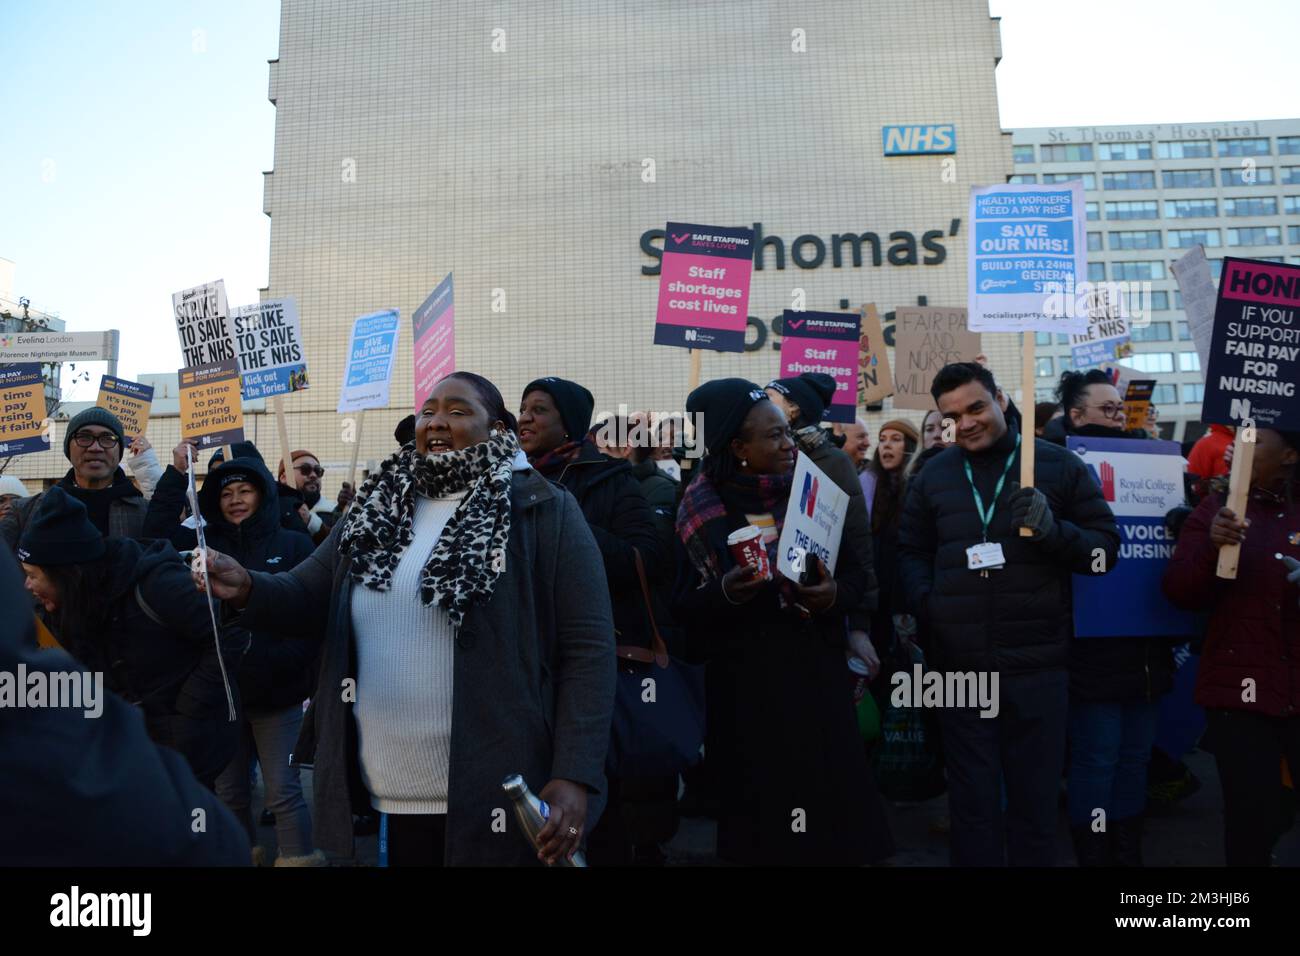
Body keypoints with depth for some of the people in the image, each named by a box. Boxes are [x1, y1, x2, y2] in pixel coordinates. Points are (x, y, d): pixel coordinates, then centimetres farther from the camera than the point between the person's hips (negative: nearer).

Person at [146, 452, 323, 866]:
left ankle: (299, 859, 11)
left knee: (283, 792, -1)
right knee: (229, 792, 15)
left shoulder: (294, 544, -1)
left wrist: (283, 662, -14)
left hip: (275, 690, -4)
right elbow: (156, 535, -5)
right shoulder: (207, 544, 9)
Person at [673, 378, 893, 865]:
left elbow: (855, 572, 6)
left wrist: (837, 596, -14)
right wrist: (724, 594, -22)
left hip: (815, 672, 2)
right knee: (759, 803, 6)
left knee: (829, 795, 3)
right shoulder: (701, 513, -4)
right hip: (743, 684, -2)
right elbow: (684, 607, -3)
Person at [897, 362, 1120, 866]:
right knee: (972, 800, 13)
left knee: (1035, 798, 13)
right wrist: (923, 606, 0)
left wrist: (1053, 530, -18)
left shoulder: (1059, 465, 0)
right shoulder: (933, 475, 8)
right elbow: (912, 552, 17)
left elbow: (1107, 547, 1)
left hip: (1037, 664, -1)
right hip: (959, 664, 2)